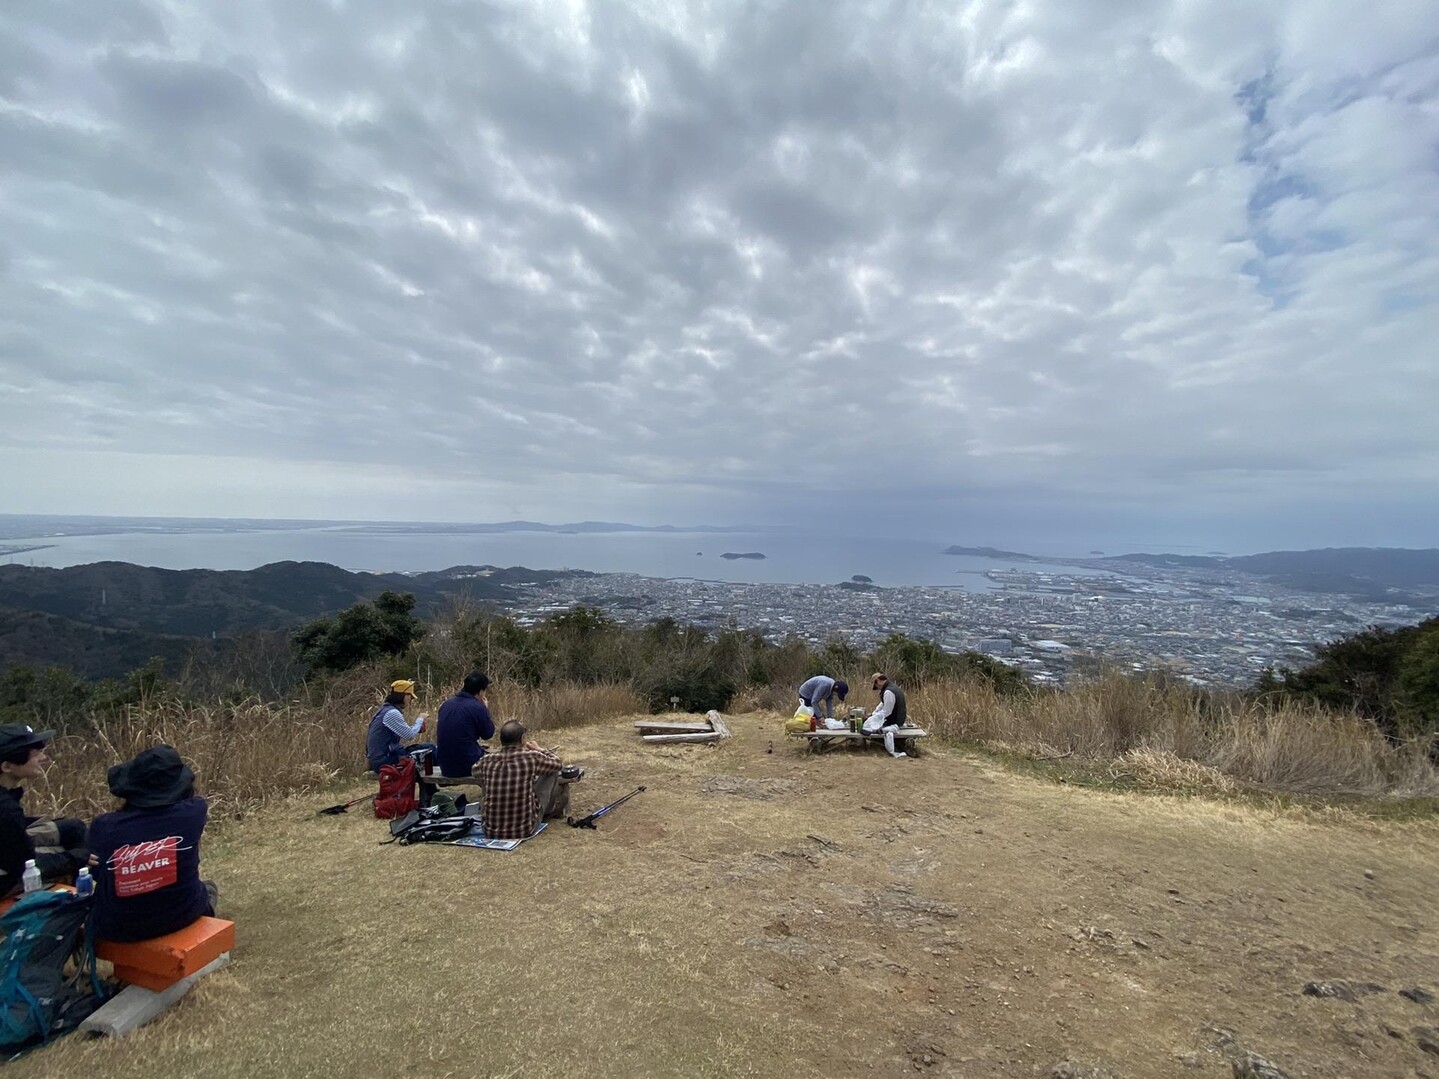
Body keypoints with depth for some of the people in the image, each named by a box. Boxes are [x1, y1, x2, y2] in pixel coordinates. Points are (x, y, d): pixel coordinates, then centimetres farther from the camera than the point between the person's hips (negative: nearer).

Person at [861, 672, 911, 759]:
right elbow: (883, 704, 15)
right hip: (899, 718, 10)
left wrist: (872, 716, -10)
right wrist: (873, 713, 10)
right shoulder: (893, 687, 5)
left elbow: (886, 712, -21)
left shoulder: (888, 692, -26)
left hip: (894, 722, -10)